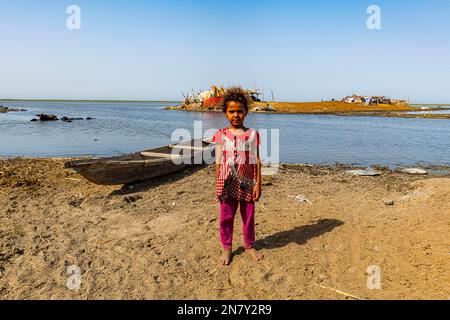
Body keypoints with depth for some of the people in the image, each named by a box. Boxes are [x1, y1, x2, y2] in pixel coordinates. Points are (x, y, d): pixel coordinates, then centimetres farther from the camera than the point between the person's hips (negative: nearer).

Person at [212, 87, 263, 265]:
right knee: (226, 217, 8)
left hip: (247, 182, 0)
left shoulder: (252, 134, -1)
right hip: (227, 183, 0)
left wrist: (258, 184, -3)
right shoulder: (221, 135, 0)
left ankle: (249, 246, 32)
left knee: (248, 216, 12)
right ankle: (227, 248, 26)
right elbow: (219, 162, 3)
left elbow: (257, 161, 0)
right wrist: (218, 185, 3)